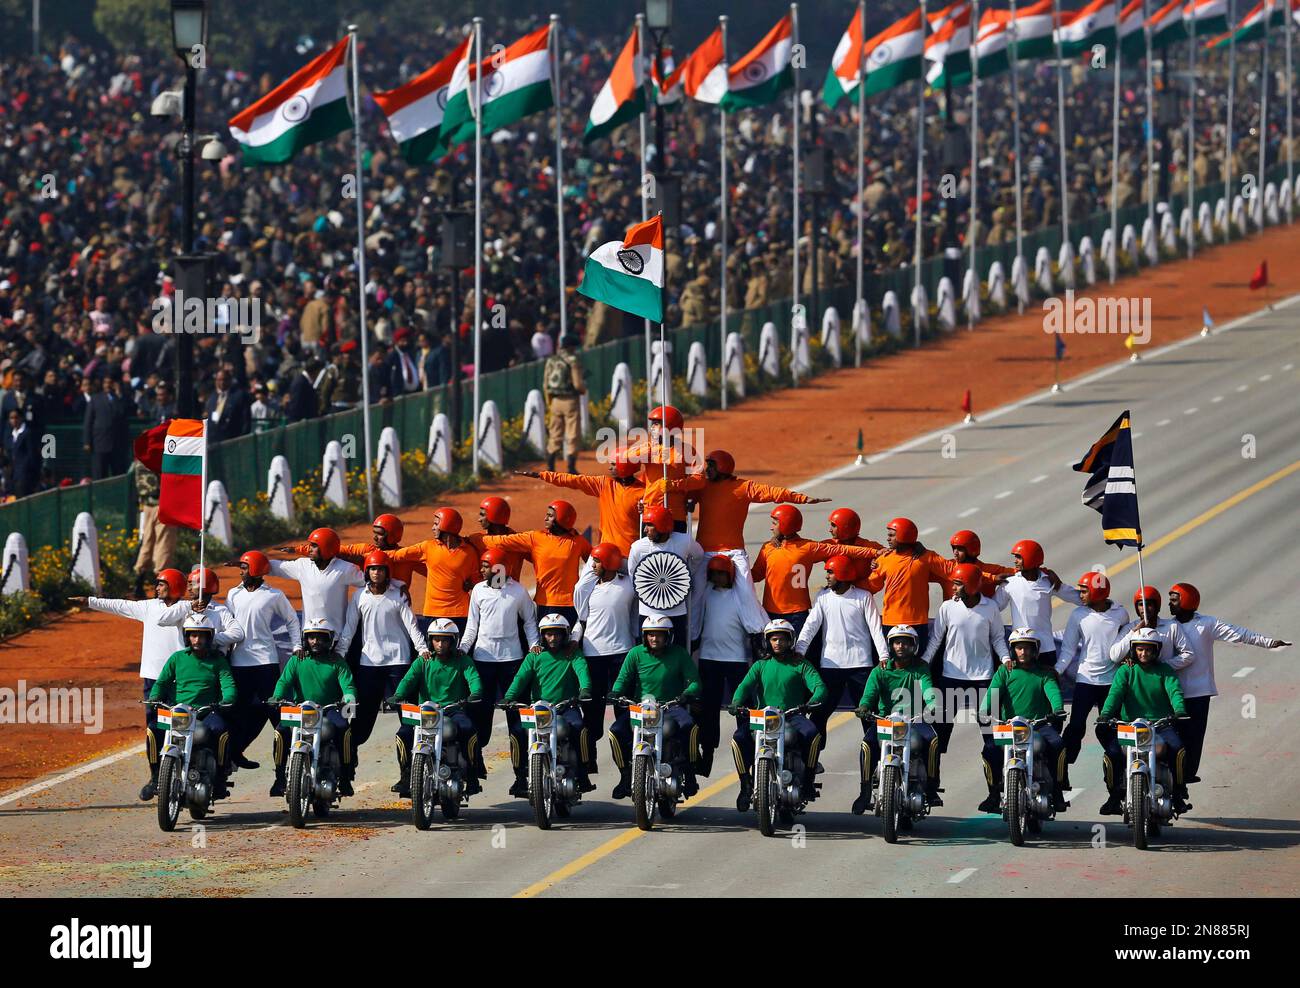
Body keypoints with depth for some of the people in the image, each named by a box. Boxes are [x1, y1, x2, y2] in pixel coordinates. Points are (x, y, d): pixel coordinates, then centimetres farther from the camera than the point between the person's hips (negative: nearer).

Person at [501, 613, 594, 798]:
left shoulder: (572, 653, 7)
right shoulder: (534, 656, 12)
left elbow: (581, 669, -12)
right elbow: (521, 677, -1)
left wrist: (585, 689, -34)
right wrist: (509, 697, -20)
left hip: (566, 708, -2)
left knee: (578, 725, -33)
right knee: (517, 731, -23)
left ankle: (582, 776, -21)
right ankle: (520, 778, -9)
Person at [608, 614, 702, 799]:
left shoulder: (679, 654, 1)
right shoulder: (636, 653, 5)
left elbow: (694, 680, -2)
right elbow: (623, 678, 4)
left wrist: (687, 694, -24)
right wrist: (615, 693, -18)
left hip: (671, 706, -2)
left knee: (689, 726, -33)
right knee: (616, 731, -24)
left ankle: (690, 775, -17)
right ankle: (626, 775, -5)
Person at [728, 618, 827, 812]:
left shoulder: (800, 665, 10)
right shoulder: (761, 665, 17)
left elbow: (819, 686, -3)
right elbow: (745, 685, 3)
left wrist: (813, 701, -26)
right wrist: (736, 702, -19)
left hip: (793, 716, -2)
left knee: (813, 735, -33)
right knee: (739, 738, -26)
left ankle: (808, 779, -16)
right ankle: (746, 784, -14)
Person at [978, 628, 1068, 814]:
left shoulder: (1044, 673, 13)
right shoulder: (1004, 671, 14)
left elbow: (1052, 690, -7)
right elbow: (993, 692, -2)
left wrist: (1058, 708, -29)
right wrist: (983, 712, -22)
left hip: (1038, 725, 0)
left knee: (1057, 744, -28)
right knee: (990, 749, -25)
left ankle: (1057, 792, -15)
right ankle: (994, 794, -8)